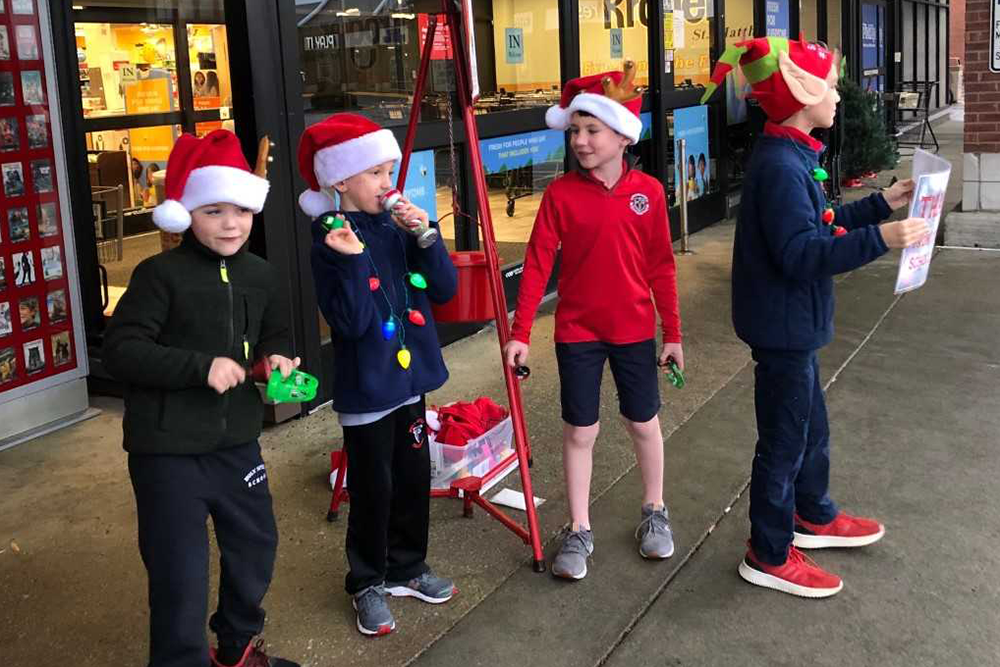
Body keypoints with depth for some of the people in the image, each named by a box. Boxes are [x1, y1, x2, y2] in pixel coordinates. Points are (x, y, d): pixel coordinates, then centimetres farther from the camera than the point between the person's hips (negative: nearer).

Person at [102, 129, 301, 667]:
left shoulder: (258, 275, 5)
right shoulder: (160, 274, -14)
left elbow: (274, 334, 21)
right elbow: (119, 351, -18)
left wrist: (276, 357, -2)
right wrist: (200, 366, -26)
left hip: (237, 441, 7)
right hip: (168, 450, -7)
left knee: (256, 546, 20)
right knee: (180, 573, -1)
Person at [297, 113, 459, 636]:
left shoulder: (396, 228, 3)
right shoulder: (330, 242, -14)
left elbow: (445, 289, -2)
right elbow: (351, 323, -22)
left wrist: (425, 236, -15)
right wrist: (352, 260, -33)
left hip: (409, 377, 6)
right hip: (366, 389, -6)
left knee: (414, 479, 16)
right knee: (373, 489, 4)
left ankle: (408, 568, 34)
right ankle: (368, 584, 22)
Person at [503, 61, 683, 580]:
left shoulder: (648, 192, -5)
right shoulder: (561, 194, -8)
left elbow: (661, 267, 1)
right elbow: (537, 264, -8)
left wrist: (673, 332, 3)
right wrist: (519, 333, -12)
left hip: (634, 330, 1)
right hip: (577, 331, -1)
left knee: (643, 423, 13)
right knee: (580, 430, 7)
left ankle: (654, 513, 35)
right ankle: (579, 531, 20)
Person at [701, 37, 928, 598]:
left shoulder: (790, 157, 9)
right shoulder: (781, 167, -24)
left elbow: (818, 228, 17)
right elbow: (801, 253, -29)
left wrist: (881, 205, 14)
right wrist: (880, 239, -32)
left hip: (792, 325, 10)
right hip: (783, 327, -10)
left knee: (812, 426, 25)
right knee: (784, 441, 3)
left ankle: (814, 518, 45)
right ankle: (770, 557, 18)